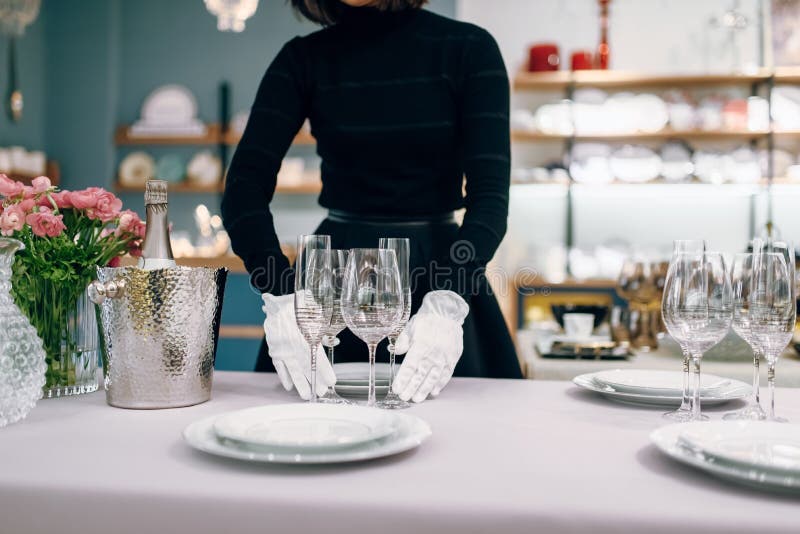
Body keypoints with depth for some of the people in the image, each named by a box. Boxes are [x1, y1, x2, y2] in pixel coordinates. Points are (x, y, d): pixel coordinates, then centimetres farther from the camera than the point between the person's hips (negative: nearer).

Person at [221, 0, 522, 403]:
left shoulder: (468, 49, -6)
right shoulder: (303, 59, -1)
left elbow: (490, 192, -14)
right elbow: (245, 185, -11)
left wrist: (448, 303, -29)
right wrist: (280, 296, -27)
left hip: (438, 270, -1)